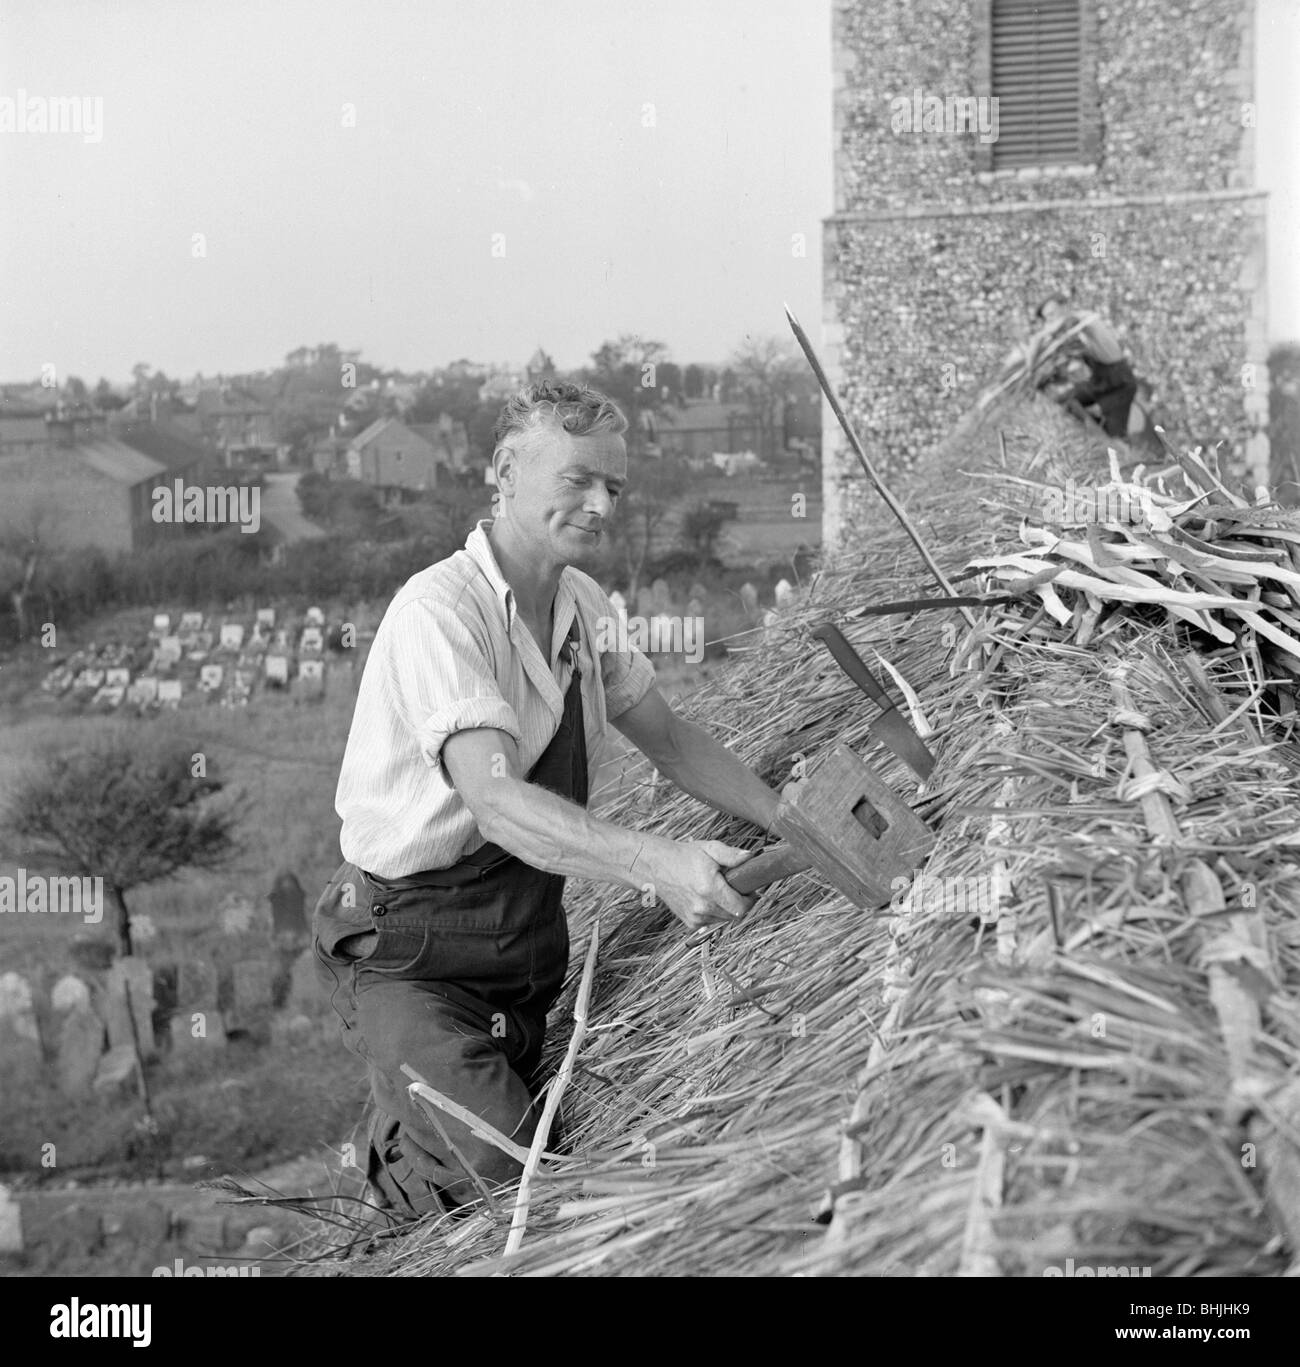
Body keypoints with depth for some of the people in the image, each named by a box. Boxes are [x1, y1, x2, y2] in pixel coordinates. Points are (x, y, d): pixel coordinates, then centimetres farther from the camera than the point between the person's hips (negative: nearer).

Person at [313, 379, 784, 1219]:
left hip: (529, 930, 8)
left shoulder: (583, 606, 5)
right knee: (500, 1177, -19)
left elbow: (669, 738, 13)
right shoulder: (440, 611, -22)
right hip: (412, 948, -8)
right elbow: (495, 800, -34)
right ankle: (397, 1150, 10)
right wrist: (655, 864, -44)